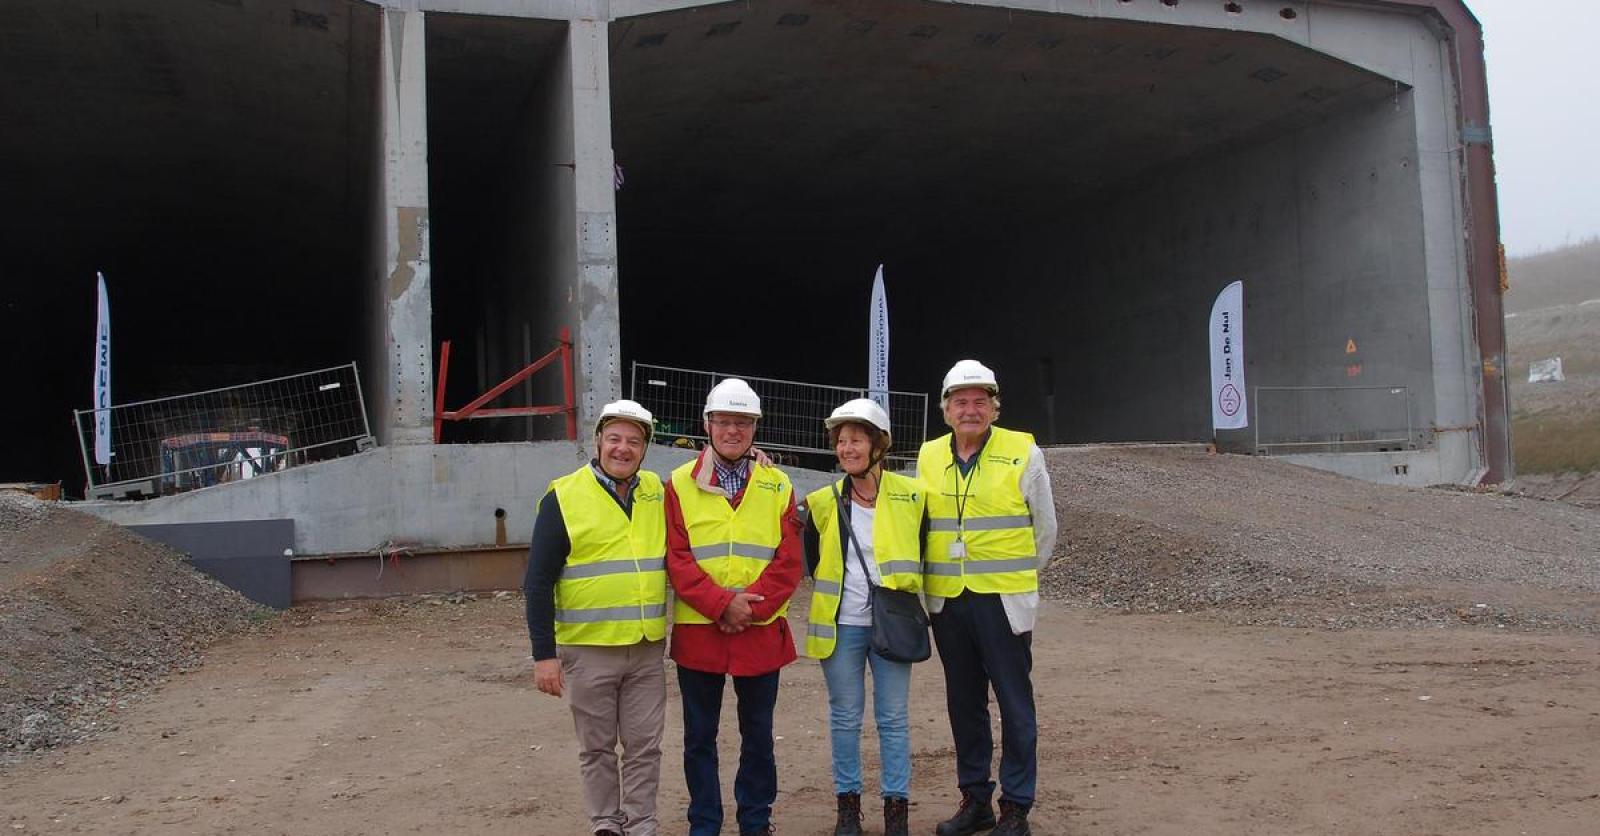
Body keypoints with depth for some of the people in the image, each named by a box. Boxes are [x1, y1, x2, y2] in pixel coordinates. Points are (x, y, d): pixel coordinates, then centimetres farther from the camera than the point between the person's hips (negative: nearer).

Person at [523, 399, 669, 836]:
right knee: (597, 747, 10)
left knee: (644, 747, 9)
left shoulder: (658, 492, 5)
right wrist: (544, 654, -12)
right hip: (588, 649, -3)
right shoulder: (564, 497, -7)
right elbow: (539, 583, -7)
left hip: (648, 648, 3)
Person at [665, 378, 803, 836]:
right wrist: (723, 604, -16)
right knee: (699, 736, 9)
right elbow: (677, 559, -5)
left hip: (761, 632, 1)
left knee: (758, 734, 12)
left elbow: (789, 562, -2)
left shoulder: (777, 485, 4)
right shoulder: (680, 485, 1)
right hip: (697, 631, -1)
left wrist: (750, 607, -14)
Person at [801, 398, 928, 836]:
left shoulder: (911, 496, -3)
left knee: (893, 718, 4)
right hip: (841, 625, 1)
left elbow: (925, 554, 7)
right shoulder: (824, 502, 0)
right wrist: (837, 587, 5)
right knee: (845, 717, 8)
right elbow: (810, 561, 12)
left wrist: (906, 593, 4)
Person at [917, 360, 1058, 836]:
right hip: (946, 600, 4)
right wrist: (940, 579, 14)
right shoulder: (929, 457, 6)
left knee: (1014, 703, 1)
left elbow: (1045, 530, 5)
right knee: (964, 703, 12)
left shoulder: (1023, 453, -4)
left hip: (1003, 600, -4)